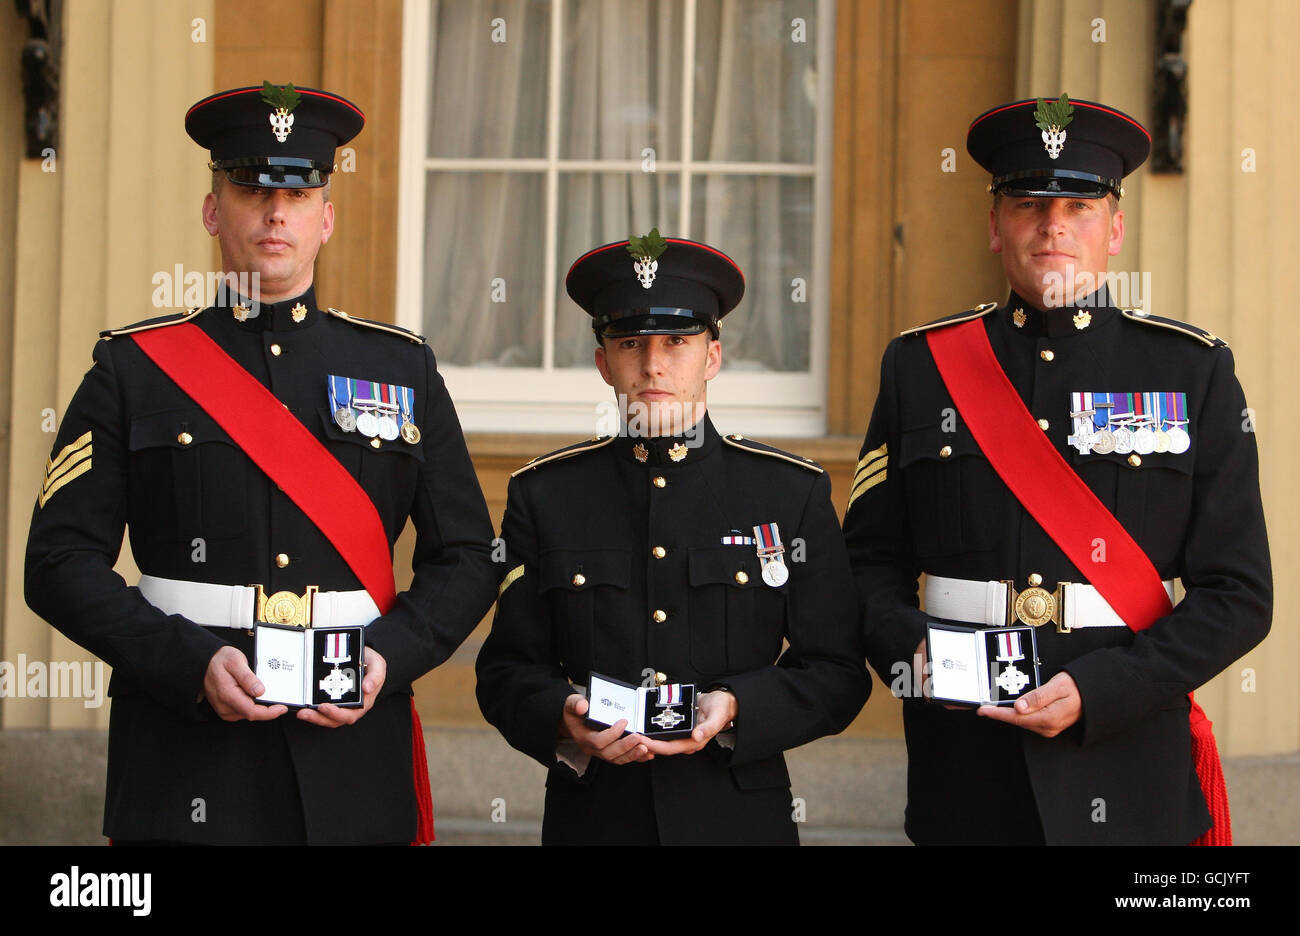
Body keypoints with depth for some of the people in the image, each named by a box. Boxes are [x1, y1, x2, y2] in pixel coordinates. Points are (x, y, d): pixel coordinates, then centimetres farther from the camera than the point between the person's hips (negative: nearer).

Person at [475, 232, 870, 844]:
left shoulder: (794, 493, 1)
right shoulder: (544, 495, 3)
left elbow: (837, 674, 0)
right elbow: (508, 668, 3)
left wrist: (735, 710, -17)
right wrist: (564, 721, -16)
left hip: (740, 816, 0)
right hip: (592, 816, 0)